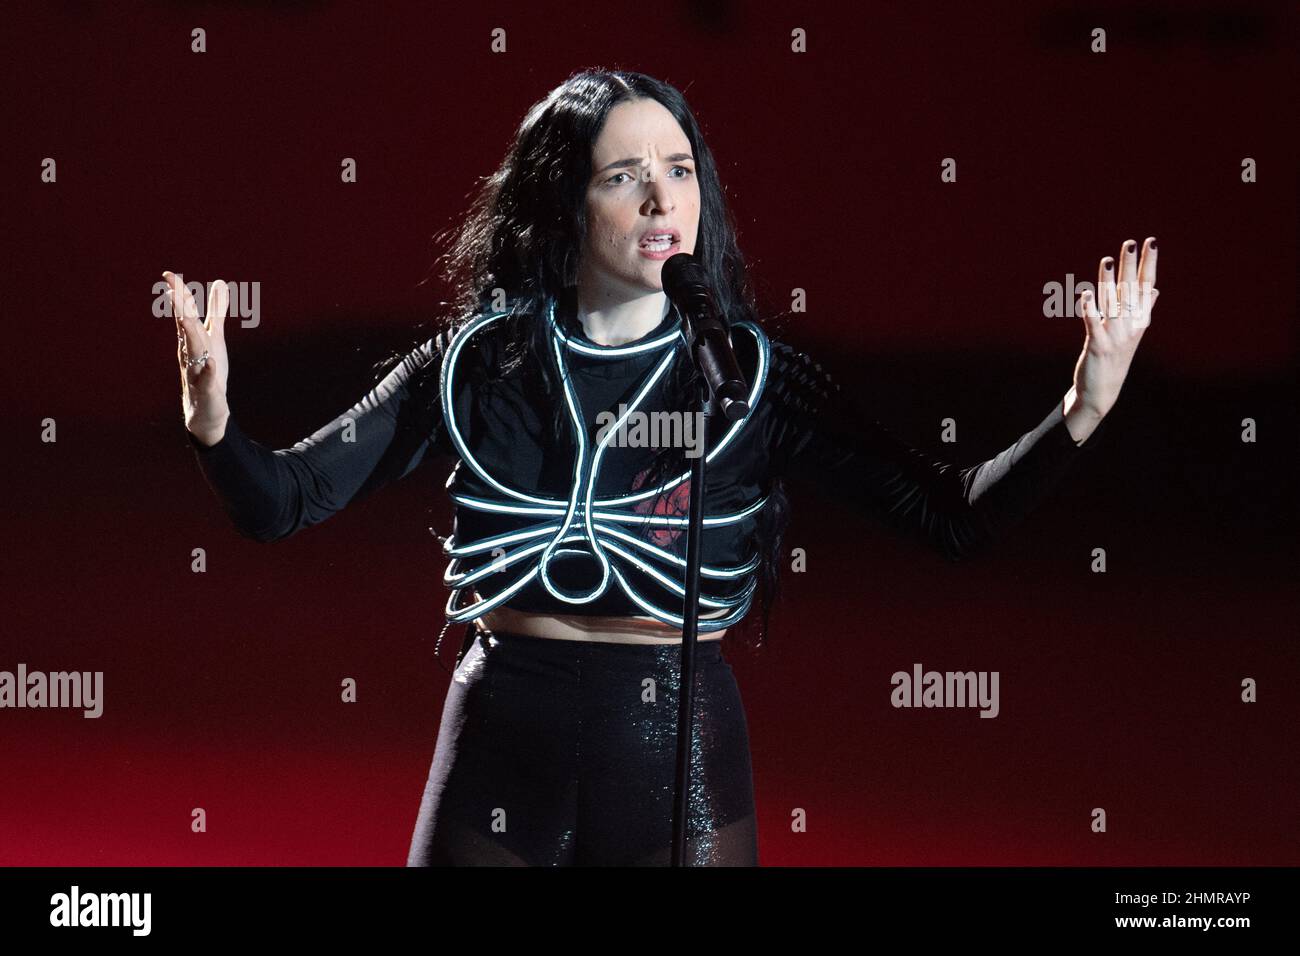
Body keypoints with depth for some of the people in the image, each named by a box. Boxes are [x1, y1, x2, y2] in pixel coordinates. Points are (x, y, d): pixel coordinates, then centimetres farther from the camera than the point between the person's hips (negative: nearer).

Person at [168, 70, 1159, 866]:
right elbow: (285, 501, -1)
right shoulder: (476, 363, 1)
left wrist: (1082, 413, -24)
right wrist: (212, 419, -22)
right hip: (504, 742, 1)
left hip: (677, 747, -1)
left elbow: (955, 515, -7)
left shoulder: (751, 373, -1)